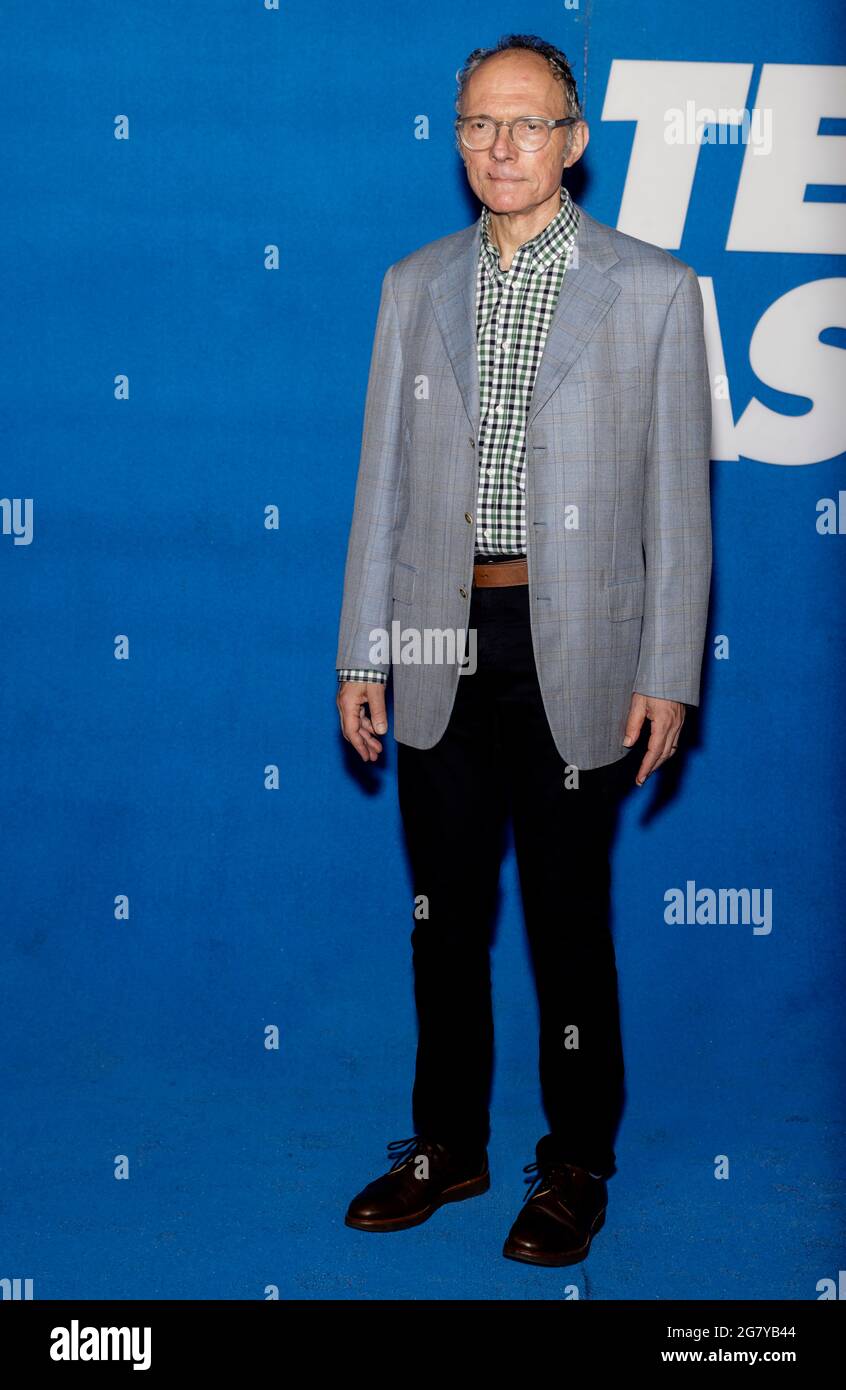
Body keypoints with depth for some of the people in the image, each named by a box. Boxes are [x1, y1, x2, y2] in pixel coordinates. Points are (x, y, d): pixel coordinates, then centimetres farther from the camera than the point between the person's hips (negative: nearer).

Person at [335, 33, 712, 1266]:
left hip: (574, 649, -3)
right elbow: (383, 480, 9)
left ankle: (576, 1167, 24)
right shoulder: (415, 287, 9)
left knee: (569, 919, 6)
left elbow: (679, 500, -2)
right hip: (442, 648, 3)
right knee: (445, 913, 12)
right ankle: (447, 1147, 29)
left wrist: (669, 675, -6)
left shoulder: (652, 290, -1)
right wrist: (361, 652, 5)